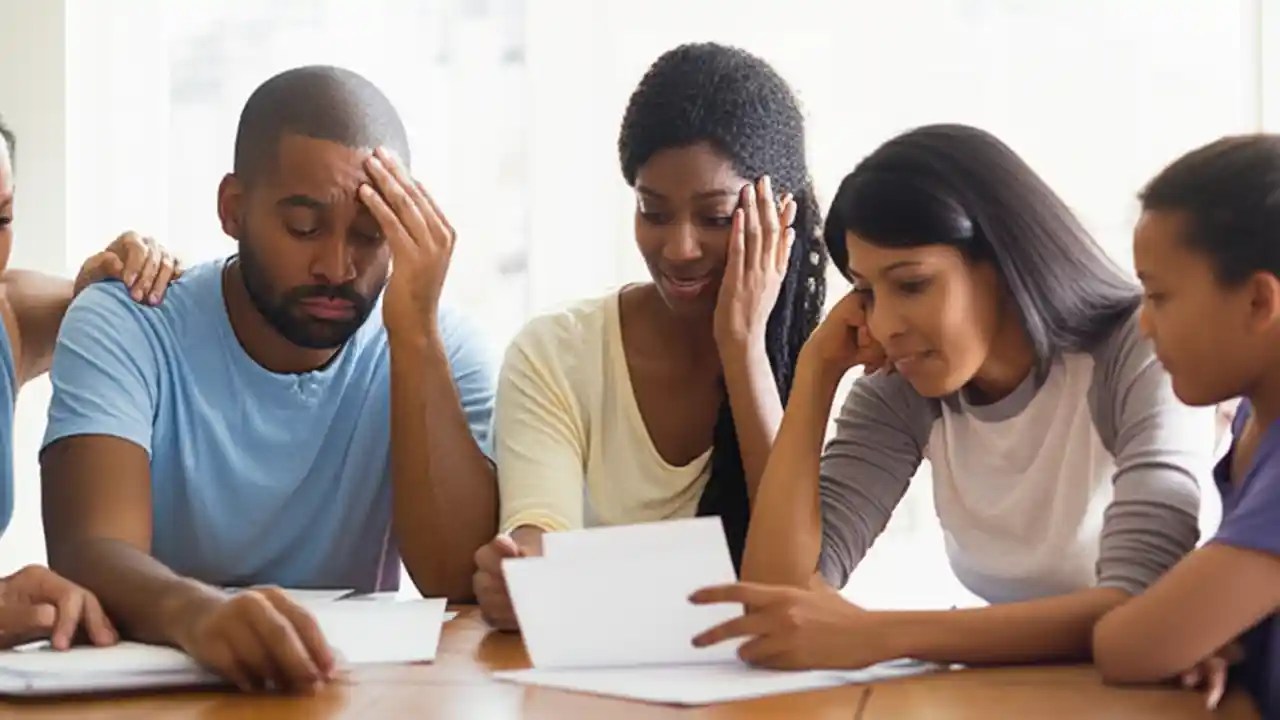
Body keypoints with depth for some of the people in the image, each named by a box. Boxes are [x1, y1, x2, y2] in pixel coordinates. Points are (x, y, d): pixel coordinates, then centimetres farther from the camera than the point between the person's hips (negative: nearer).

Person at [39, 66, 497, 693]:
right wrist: (195, 610, -44)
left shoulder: (439, 349, -4)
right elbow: (88, 555, -22)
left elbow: (459, 583, -14)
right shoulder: (121, 329, -9)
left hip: (354, 680, 1)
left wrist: (415, 334, -20)